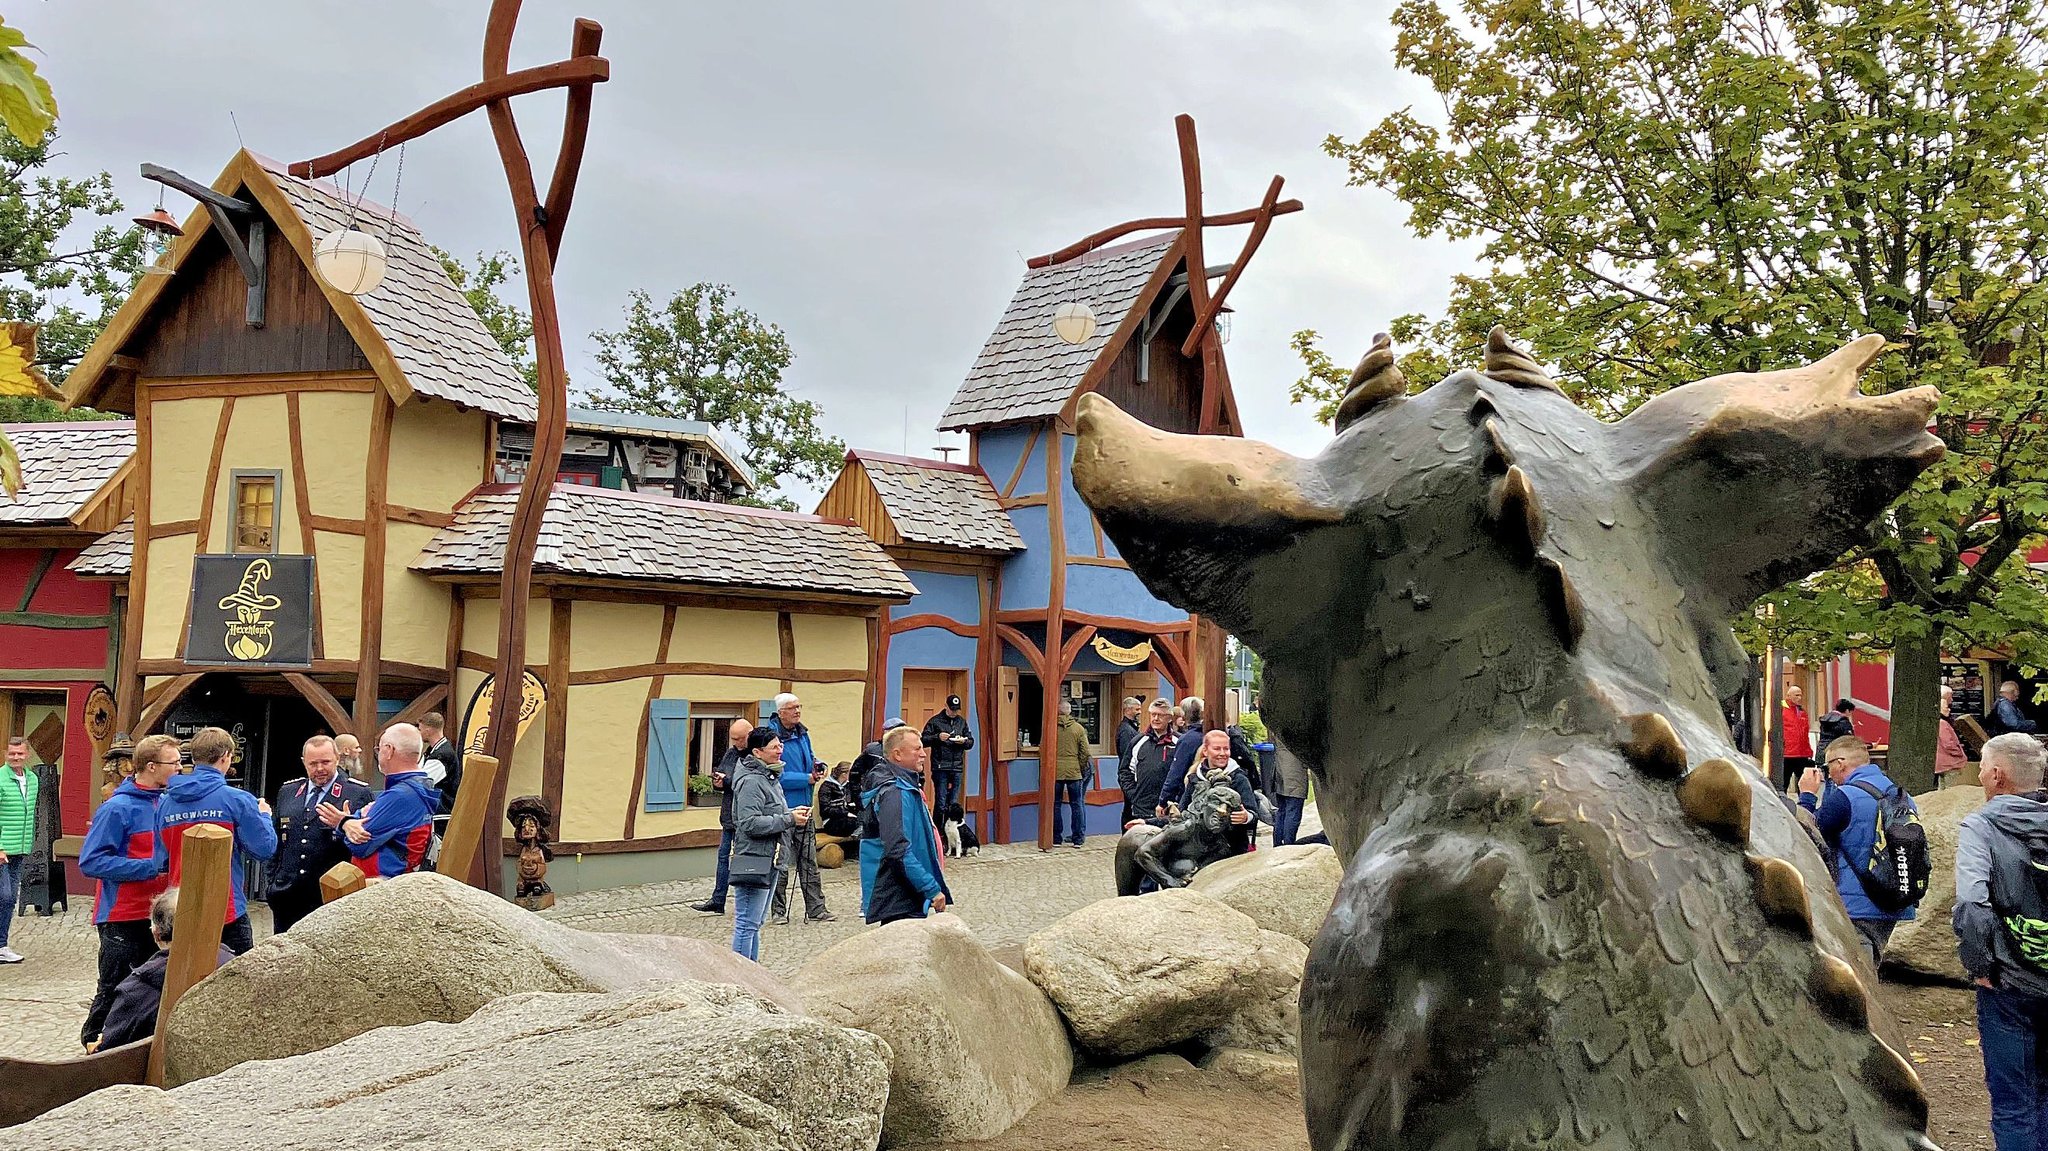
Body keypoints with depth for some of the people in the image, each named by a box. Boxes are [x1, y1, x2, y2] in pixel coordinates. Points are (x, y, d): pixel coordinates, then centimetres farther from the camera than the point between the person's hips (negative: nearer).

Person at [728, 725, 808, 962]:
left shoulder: (771, 777, 17)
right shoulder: (751, 781, -15)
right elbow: (751, 823, -22)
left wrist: (794, 815, 8)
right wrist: (789, 819, -19)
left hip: (770, 862, 10)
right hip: (753, 861, -10)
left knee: (755, 923, 17)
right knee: (747, 924, -7)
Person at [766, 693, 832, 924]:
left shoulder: (802, 733, 9)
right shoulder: (772, 736, -14)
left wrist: (817, 767, 2)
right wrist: (808, 779, -18)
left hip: (803, 806, 7)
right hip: (781, 809, -7)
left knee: (809, 860, 8)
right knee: (781, 862, 2)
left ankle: (816, 909, 12)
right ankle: (779, 911, 12)